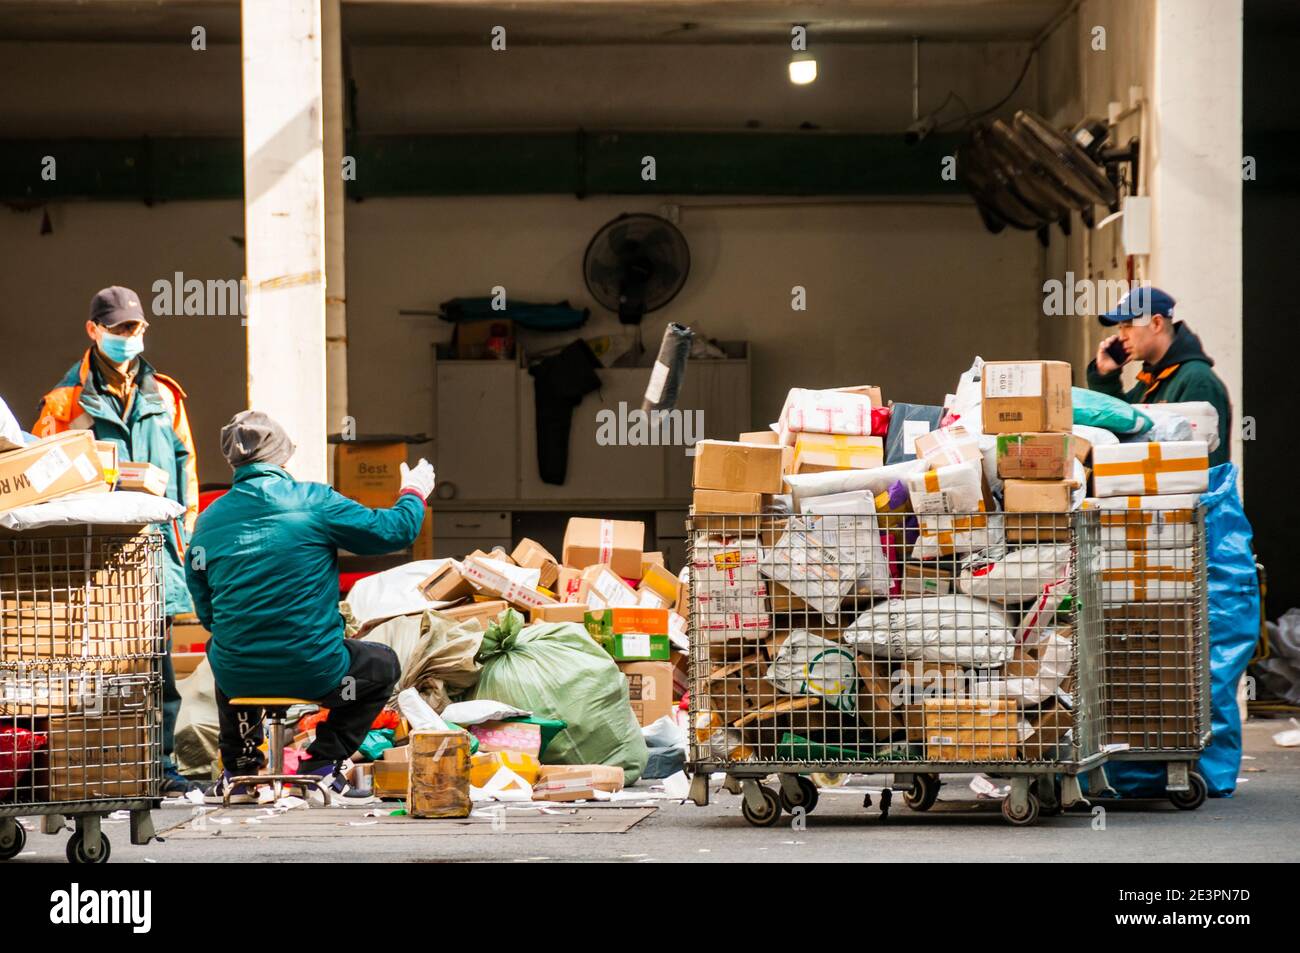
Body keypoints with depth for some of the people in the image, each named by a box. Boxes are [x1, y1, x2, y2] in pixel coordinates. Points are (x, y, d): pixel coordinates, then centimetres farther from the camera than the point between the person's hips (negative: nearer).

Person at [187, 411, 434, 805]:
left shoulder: (208, 521, 1)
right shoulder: (315, 502, -9)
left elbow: (205, 613, 10)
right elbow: (393, 532, 1)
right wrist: (414, 493, 22)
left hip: (238, 679, 3)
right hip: (314, 674, -3)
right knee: (383, 664, 28)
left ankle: (238, 771, 33)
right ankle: (323, 765, 15)